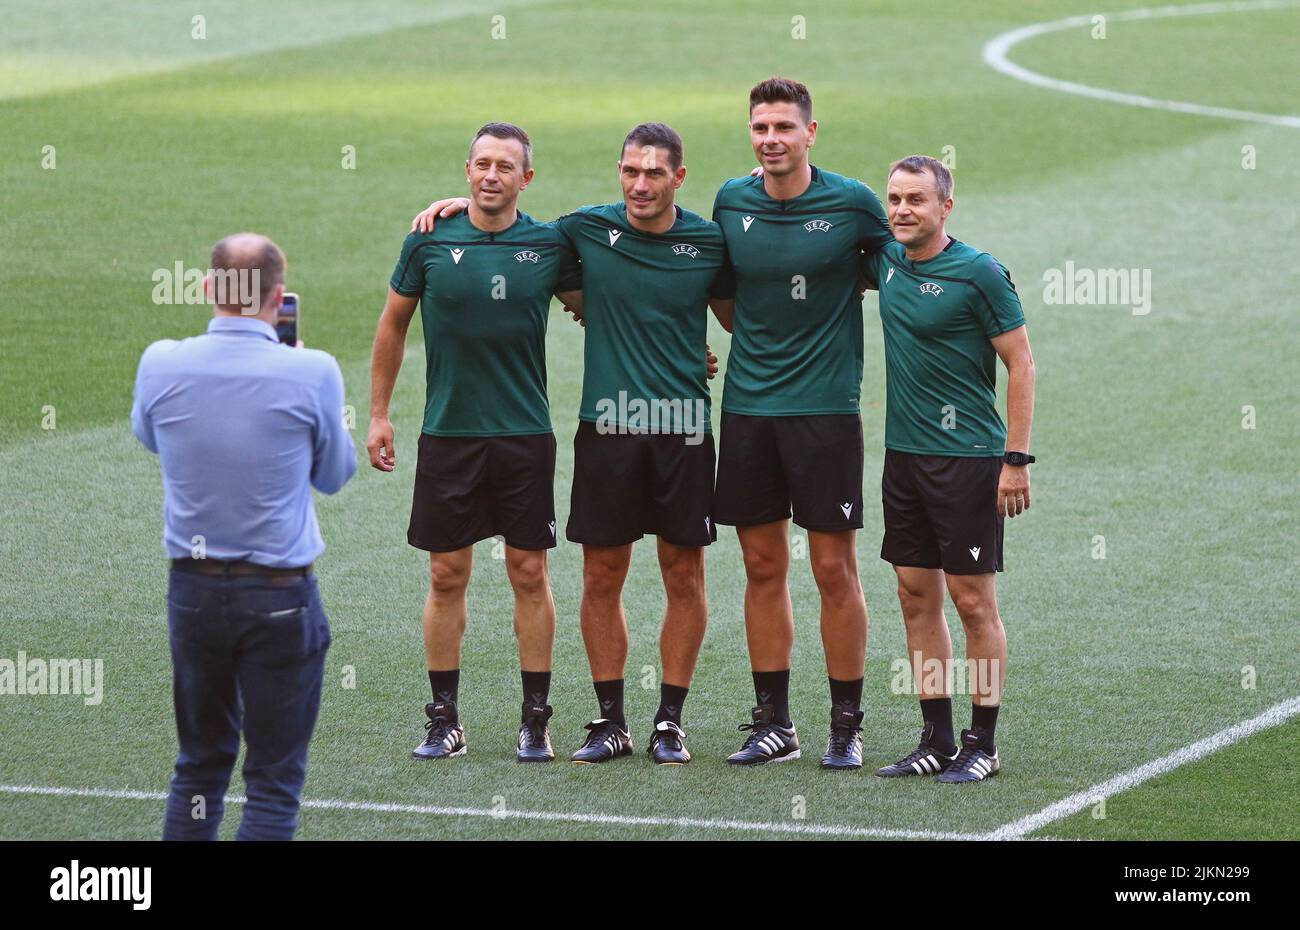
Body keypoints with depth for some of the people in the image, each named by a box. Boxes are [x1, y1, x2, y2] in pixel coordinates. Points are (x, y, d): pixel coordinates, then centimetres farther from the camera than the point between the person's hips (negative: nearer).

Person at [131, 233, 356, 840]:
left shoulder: (161, 365, -6)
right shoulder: (311, 374, -15)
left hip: (192, 589, 3)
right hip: (281, 599, -3)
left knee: (199, 766, 17)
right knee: (274, 779, 3)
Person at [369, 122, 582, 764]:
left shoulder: (550, 246, 0)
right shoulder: (430, 242, 0)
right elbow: (392, 326, 10)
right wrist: (378, 415, 10)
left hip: (526, 435, 0)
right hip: (448, 434, 0)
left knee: (530, 575, 2)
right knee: (447, 577, 4)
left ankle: (535, 721, 9)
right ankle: (444, 721, 12)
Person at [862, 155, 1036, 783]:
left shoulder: (979, 273, -10)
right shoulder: (886, 263, 8)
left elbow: (1020, 365, -8)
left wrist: (1017, 458, -13)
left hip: (967, 458, -7)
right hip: (903, 453, 7)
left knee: (973, 601, -2)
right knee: (917, 597, 8)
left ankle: (982, 745, 4)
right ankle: (936, 739, 16)